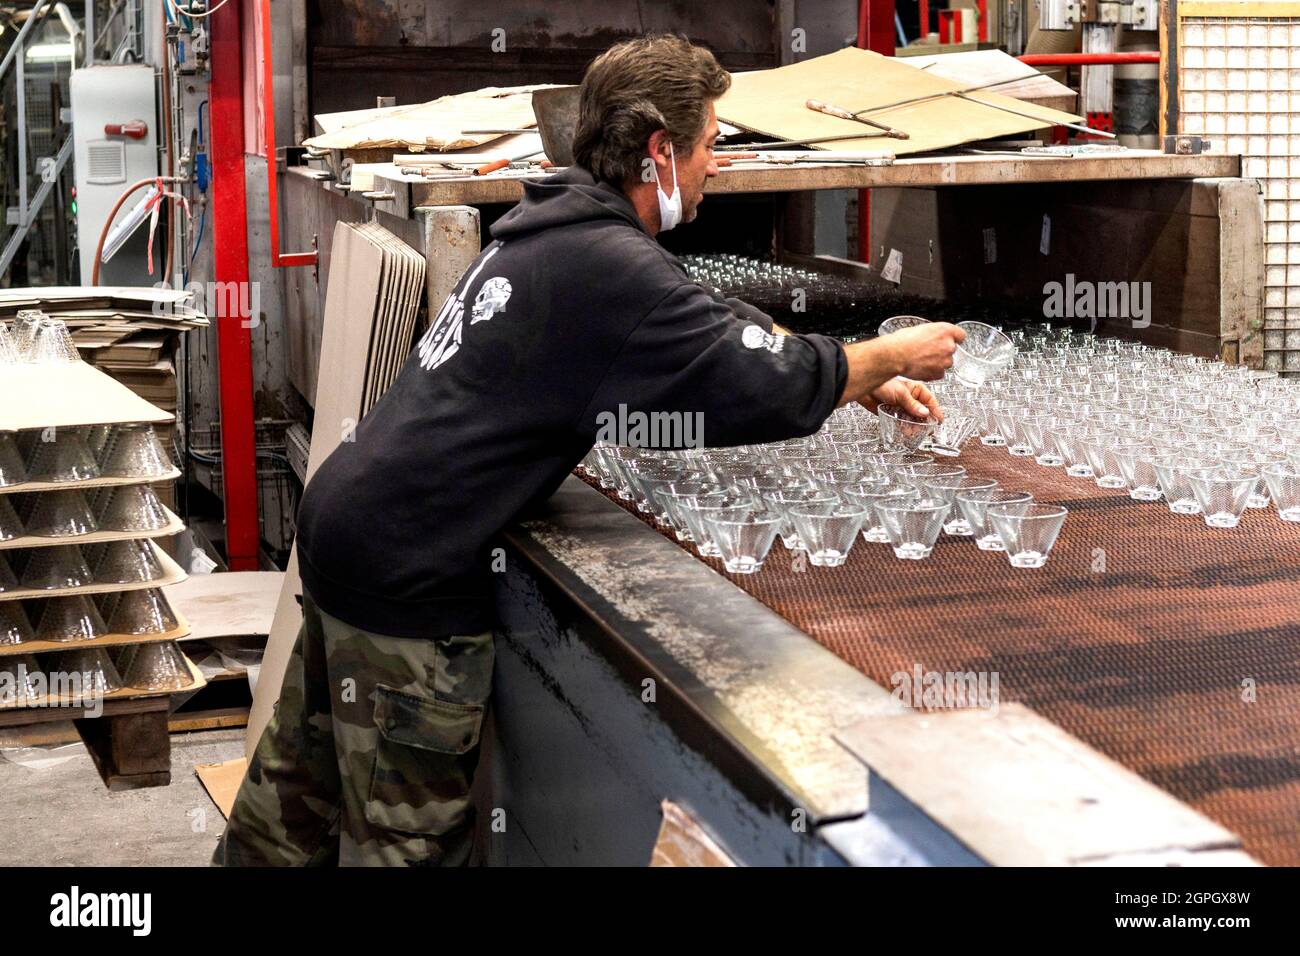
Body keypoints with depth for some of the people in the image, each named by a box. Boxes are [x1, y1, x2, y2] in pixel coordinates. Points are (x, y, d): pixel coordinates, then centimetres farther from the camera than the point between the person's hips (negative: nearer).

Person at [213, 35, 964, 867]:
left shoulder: (557, 222, 10)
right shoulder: (612, 268, -21)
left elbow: (719, 329, 18)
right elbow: (768, 388, -18)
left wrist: (863, 381, 16)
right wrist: (894, 356, 0)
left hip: (348, 522, 9)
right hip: (406, 577, -9)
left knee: (302, 796, 22)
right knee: (409, 835, 4)